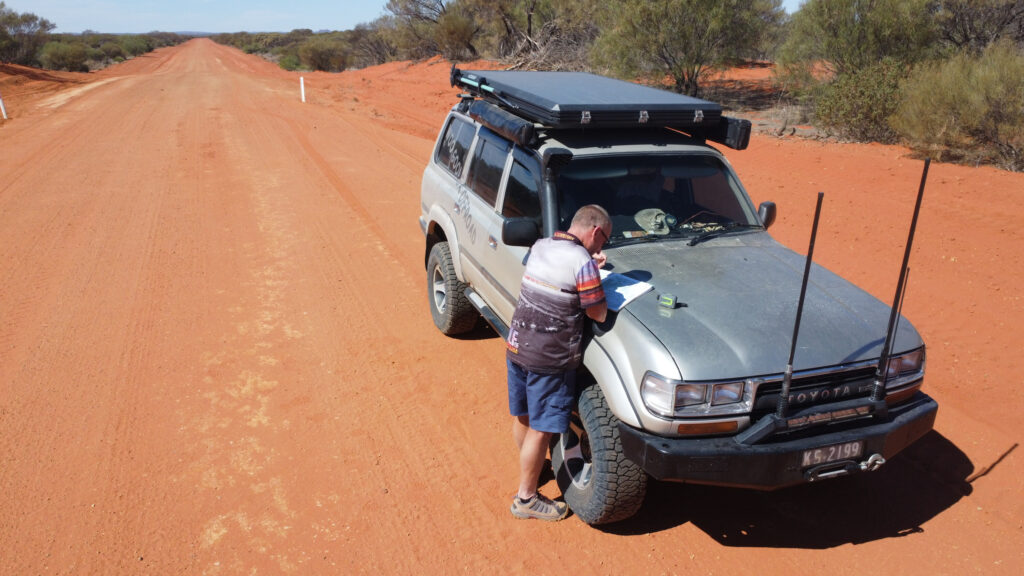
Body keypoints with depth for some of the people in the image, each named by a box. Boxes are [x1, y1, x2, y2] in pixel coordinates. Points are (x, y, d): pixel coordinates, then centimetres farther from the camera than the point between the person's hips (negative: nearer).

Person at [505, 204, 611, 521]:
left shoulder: (540, 246, 3)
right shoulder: (582, 262, -20)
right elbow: (599, 314, -12)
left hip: (516, 346, 8)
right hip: (549, 360, -8)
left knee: (522, 416, 24)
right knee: (540, 429, 6)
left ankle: (529, 467, 48)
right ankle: (525, 499, 19)